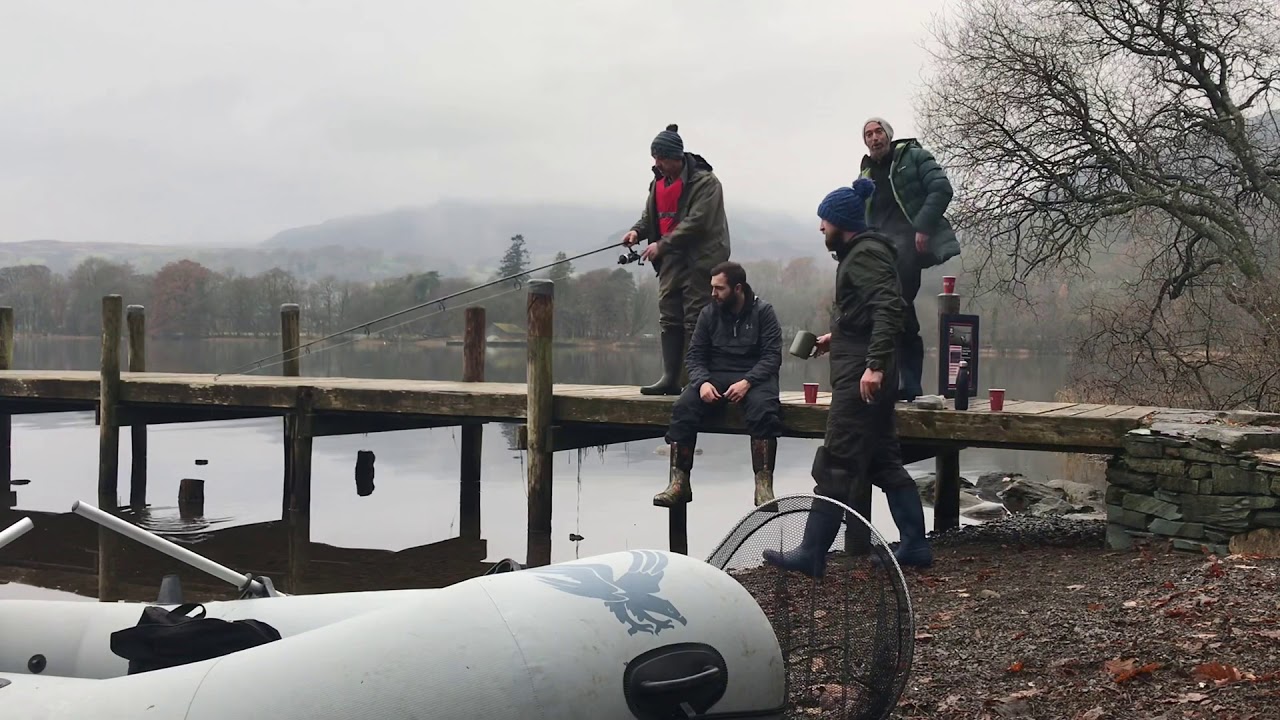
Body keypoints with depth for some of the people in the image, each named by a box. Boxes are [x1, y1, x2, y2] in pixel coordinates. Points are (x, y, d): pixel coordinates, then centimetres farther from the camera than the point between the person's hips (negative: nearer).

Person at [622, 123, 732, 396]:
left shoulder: (704, 182, -13)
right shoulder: (659, 182, 12)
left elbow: (696, 223, -20)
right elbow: (650, 216, 20)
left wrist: (662, 245, -20)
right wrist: (637, 231, -2)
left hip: (699, 261, -8)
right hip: (671, 261, 8)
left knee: (695, 323, -6)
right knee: (669, 319, 6)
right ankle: (671, 378, 10)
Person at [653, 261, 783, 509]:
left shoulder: (763, 311, -1)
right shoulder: (709, 314, 9)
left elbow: (772, 356, -7)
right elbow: (695, 356, 8)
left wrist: (747, 382, -23)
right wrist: (702, 382, -14)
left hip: (754, 377, -3)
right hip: (715, 376, 3)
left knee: (763, 411, -37)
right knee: (683, 408, -26)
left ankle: (764, 485, -35)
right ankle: (679, 482, -25)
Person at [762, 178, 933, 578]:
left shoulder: (866, 254, -13)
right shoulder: (860, 252, 18)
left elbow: (888, 308, -24)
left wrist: (875, 364, -30)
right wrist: (837, 336, 22)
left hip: (860, 376, -11)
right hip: (864, 369, 11)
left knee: (835, 467, -7)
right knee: (884, 462, 14)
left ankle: (811, 555, -3)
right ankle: (914, 545, 17)